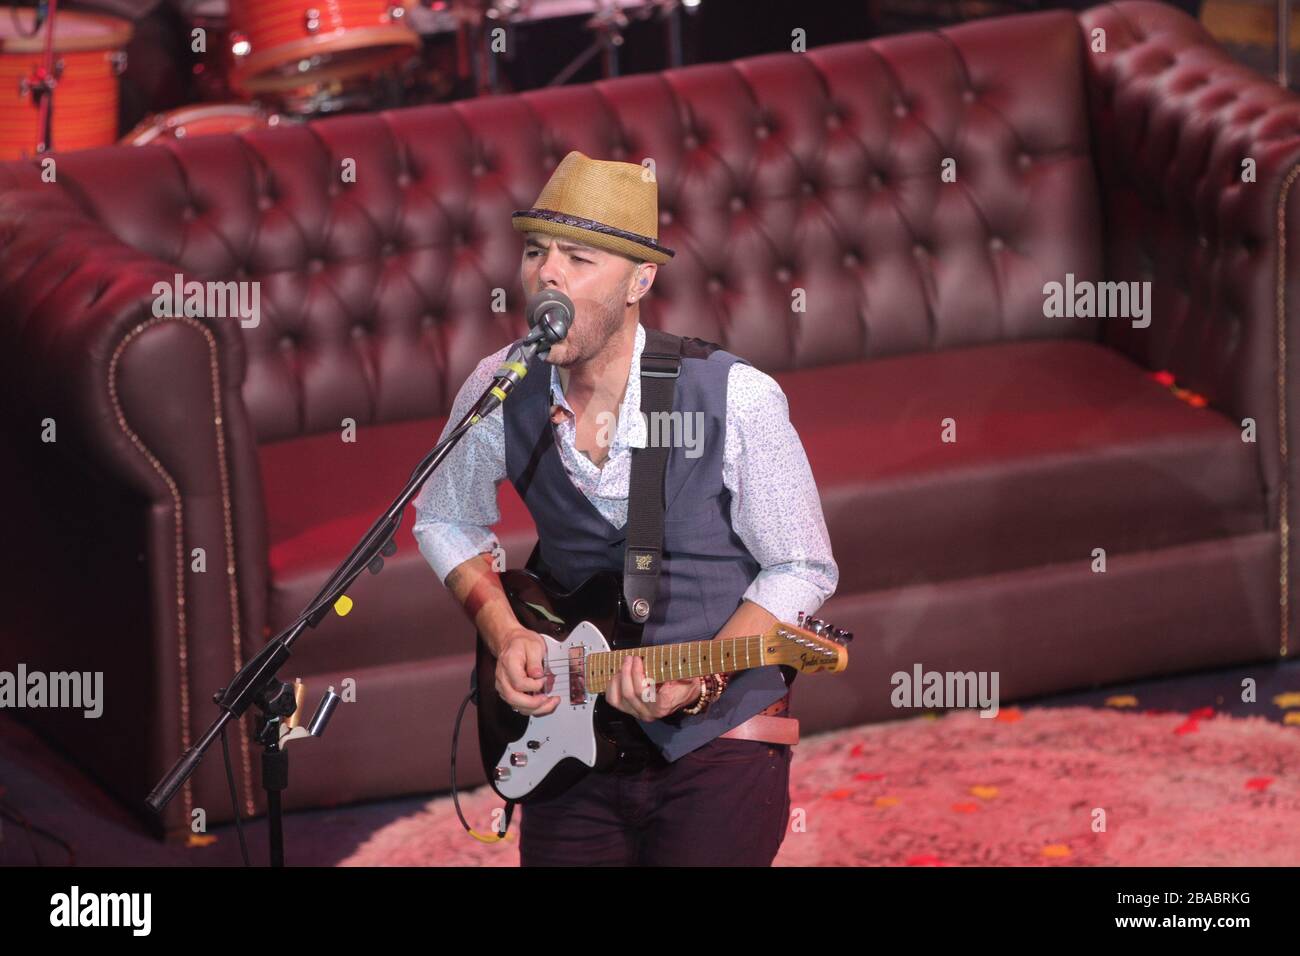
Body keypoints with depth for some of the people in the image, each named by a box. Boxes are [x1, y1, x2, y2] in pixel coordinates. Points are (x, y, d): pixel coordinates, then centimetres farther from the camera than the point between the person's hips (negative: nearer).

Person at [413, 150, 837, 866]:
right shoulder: (497, 394, -5)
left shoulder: (736, 399, -15)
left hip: (721, 740, -3)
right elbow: (444, 521, 13)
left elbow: (803, 569, -7)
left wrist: (700, 679, -21)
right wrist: (504, 634, -3)